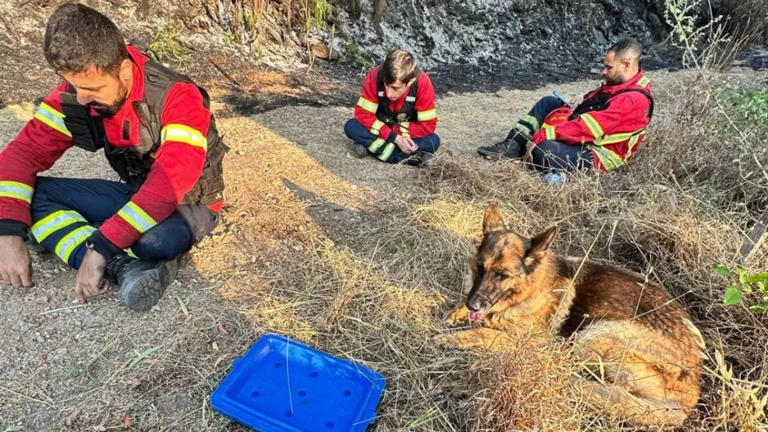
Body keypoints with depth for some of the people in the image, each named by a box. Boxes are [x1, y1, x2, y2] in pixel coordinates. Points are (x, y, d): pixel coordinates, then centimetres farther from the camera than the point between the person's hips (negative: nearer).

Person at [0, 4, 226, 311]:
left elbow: (171, 182, -36)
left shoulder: (177, 97, -27)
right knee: (34, 194, -13)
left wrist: (101, 245, -37)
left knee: (152, 241, -40)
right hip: (135, 193, 7)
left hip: (188, 202, -6)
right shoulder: (75, 93, -8)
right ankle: (125, 267, -28)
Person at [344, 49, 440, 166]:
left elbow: (427, 125, -23)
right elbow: (363, 114, -24)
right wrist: (394, 137, -31)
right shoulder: (375, 76, -27)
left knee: (433, 141, -29)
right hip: (380, 128, 1)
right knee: (351, 127, -28)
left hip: (406, 134, 0)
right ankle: (404, 157, -27)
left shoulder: (422, 82, -29)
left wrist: (397, 130, -26)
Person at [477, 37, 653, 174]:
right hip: (584, 137, 10)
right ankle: (513, 146, -4)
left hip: (597, 155, -10)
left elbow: (589, 126, -29)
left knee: (543, 149, -36)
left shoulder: (634, 100, -23)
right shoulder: (620, 84, 9)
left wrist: (541, 136, -29)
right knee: (548, 103, 9)